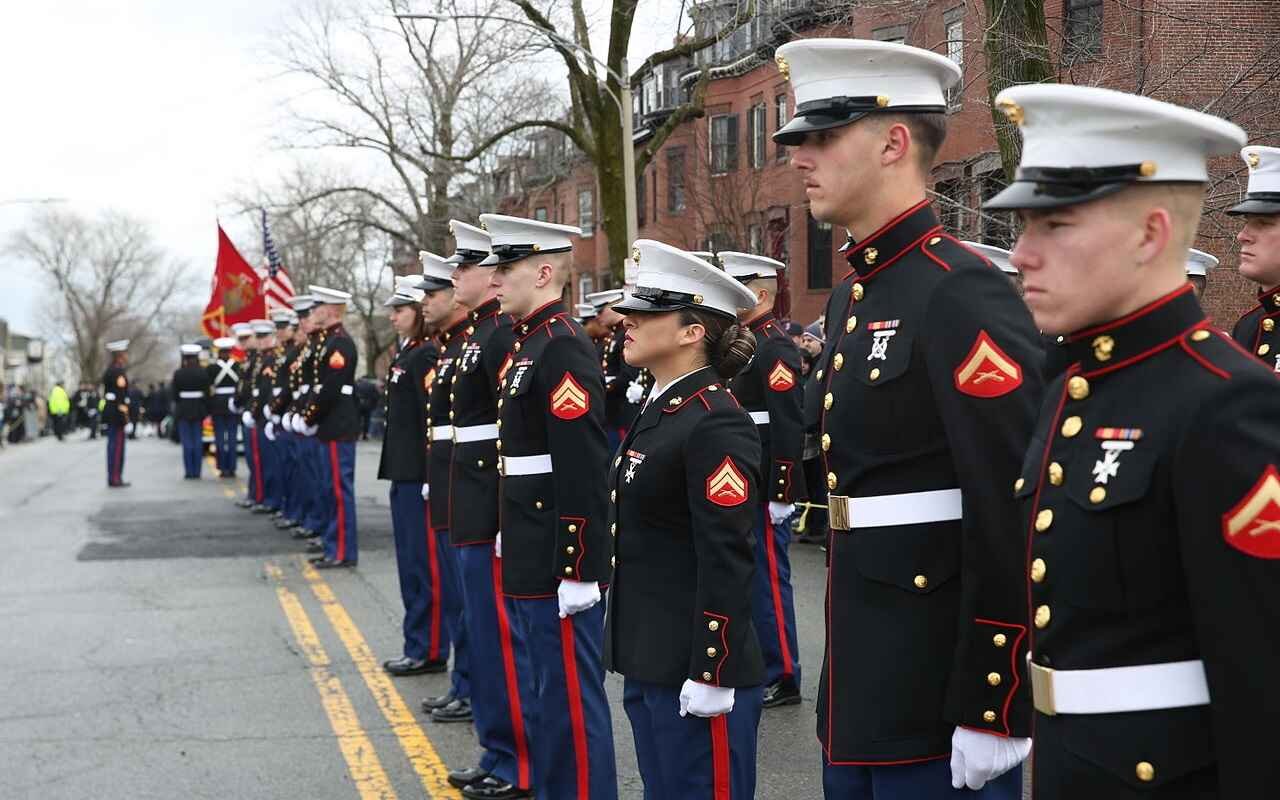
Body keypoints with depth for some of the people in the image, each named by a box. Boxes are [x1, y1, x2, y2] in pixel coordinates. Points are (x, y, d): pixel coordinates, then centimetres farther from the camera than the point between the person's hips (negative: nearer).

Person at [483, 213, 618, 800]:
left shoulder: (564, 348, -16)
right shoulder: (528, 343, 14)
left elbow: (584, 472, -22)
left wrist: (576, 569, -23)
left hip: (559, 566, -10)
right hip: (529, 562, 10)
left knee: (571, 700, -2)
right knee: (548, 694, 18)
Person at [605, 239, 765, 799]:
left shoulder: (715, 423, -17)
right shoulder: (658, 411, 11)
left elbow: (727, 564, -20)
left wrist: (709, 675, -21)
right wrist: (638, 661, 19)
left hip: (694, 670, -9)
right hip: (648, 664, 9)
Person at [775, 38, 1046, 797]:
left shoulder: (964, 295, -16)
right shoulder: (854, 298, 13)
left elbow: (1013, 514, -21)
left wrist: (993, 709, -21)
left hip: (942, 682, -9)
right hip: (863, 677, 9)